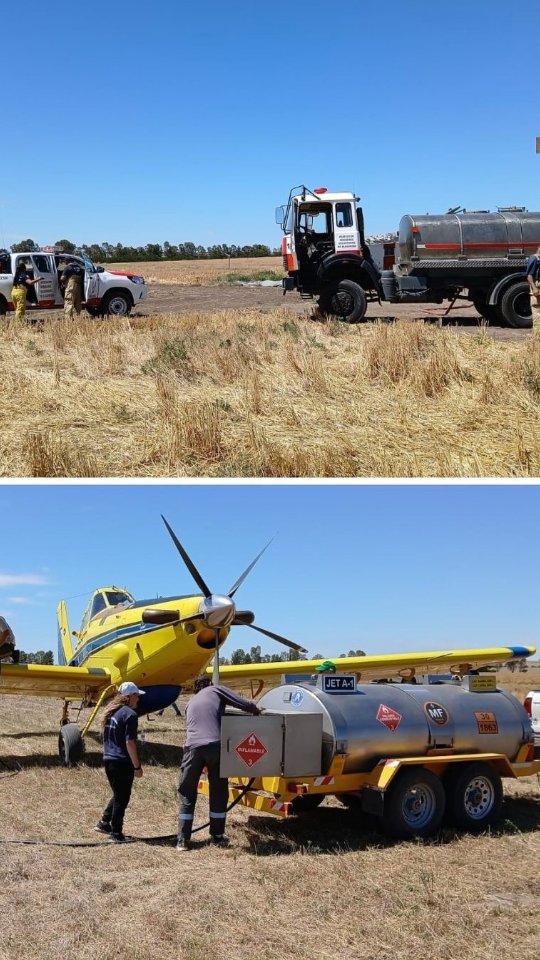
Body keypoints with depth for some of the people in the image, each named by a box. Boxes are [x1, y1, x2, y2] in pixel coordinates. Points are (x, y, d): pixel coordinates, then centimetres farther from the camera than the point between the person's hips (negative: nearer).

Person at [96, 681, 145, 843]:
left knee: (118, 795, 23)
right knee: (122, 798, 2)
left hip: (108, 760, 8)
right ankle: (116, 833, 7)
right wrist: (137, 766, -13)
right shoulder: (129, 714, -14)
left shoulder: (110, 712, 12)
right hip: (122, 762, -8)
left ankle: (104, 822, 24)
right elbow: (129, 742, -18)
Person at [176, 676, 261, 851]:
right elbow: (245, 705, 7)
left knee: (187, 794, 13)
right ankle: (217, 837, 21)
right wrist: (257, 711, 28)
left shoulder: (191, 703, 30)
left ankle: (183, 840, 10)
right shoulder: (216, 691, 16)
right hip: (215, 745, -2)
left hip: (193, 747, 3)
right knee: (218, 793, 15)